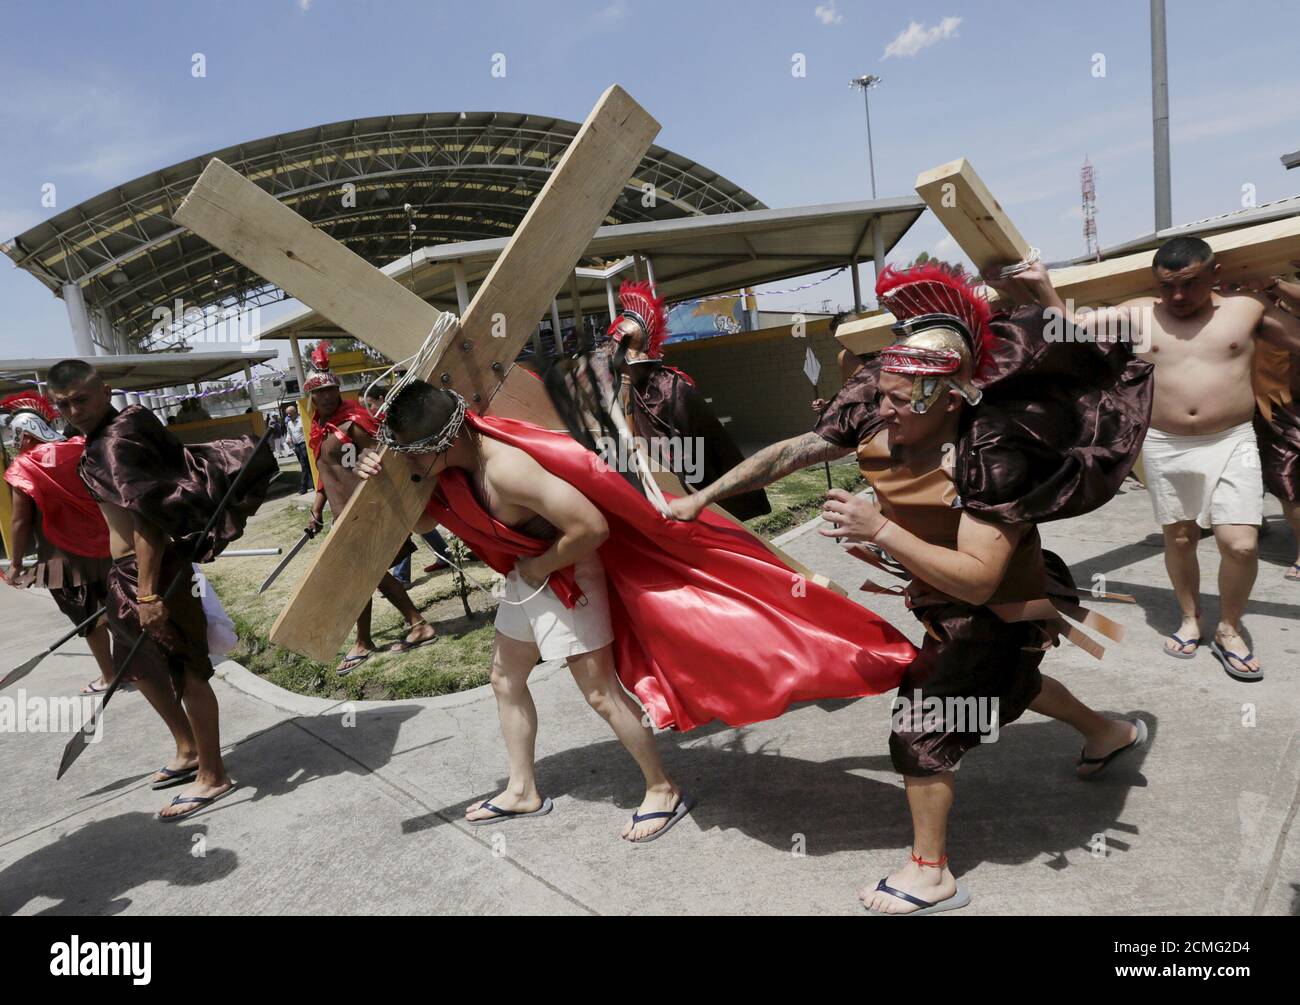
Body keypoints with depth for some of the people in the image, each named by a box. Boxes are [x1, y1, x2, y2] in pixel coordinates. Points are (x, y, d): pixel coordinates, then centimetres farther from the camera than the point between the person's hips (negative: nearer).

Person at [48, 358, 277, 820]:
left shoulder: (116, 442, -17)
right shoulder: (109, 434, 12)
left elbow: (147, 519, -25)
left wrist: (148, 592, -29)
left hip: (152, 569, -11)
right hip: (126, 571, 11)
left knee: (185, 671, 0)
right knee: (139, 664, 23)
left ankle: (212, 775, 12)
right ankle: (188, 748, 39)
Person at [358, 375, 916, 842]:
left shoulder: (505, 469, -34)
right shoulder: (449, 467, -6)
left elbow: (590, 527, -36)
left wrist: (539, 568, -21)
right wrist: (373, 483, -8)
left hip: (565, 575, -10)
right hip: (525, 576, 10)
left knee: (599, 691, 0)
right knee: (505, 679, 18)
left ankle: (663, 791, 19)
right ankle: (523, 791, 34)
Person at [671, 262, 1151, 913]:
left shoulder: (994, 457, -36)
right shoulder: (873, 417, -18)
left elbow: (977, 580, -38)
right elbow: (791, 451, -12)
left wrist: (878, 530, -45)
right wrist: (702, 497, -11)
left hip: (996, 613, -8)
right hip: (943, 602, 8)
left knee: (921, 729, -3)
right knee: (1001, 686, 31)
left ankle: (931, 877, 20)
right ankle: (1110, 732, 60)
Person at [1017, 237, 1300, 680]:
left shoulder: (1247, 307, 1)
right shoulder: (1138, 314, 3)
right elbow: (1072, 328, 6)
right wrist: (1043, 286, -2)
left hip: (1231, 444, -1)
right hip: (1164, 447, 1)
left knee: (1241, 544, -8)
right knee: (1179, 539, 11)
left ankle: (1229, 631, 13)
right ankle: (1190, 619, 30)